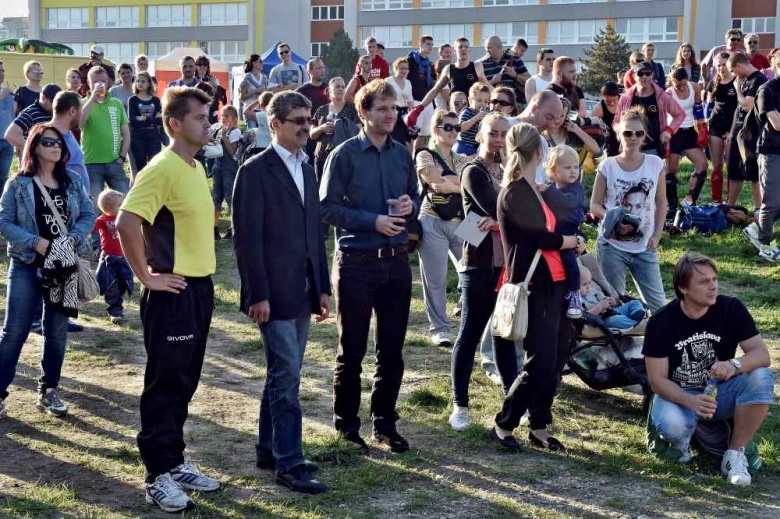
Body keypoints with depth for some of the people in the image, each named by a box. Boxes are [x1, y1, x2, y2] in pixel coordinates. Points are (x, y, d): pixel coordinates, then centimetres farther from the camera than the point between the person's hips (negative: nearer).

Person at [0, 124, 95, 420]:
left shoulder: (72, 181, 5)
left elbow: (88, 215, 4)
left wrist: (71, 240, -13)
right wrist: (36, 242, -18)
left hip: (63, 265, 3)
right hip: (26, 266, -3)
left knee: (57, 331, 9)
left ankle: (48, 391, 22)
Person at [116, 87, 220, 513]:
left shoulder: (195, 168, 12)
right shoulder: (162, 169, -17)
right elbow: (126, 223, -26)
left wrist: (203, 281, 15)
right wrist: (146, 277, -18)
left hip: (199, 289, 9)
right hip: (172, 294, -8)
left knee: (184, 383, 16)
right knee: (164, 385, 0)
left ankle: (174, 462, 27)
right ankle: (158, 477, 9)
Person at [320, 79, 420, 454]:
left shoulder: (402, 155, 7)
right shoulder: (345, 155, -7)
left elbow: (415, 199, 18)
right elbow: (328, 208, -10)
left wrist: (411, 206, -5)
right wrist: (373, 221, -18)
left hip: (396, 260, 5)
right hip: (356, 262, -4)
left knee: (392, 349, 10)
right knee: (352, 350, 5)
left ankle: (385, 423, 23)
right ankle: (346, 424, 18)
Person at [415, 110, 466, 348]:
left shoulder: (461, 160, 18)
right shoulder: (424, 156, 2)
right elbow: (435, 182, -14)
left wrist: (448, 183, -8)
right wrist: (463, 182, -4)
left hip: (460, 223, 5)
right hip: (433, 222, -4)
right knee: (435, 279, 0)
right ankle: (439, 328, 8)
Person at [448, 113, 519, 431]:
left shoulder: (506, 173, 15)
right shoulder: (474, 172, -7)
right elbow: (496, 211, -19)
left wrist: (499, 221, -19)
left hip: (506, 264, 6)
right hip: (479, 265, -6)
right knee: (470, 334, -1)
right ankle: (459, 405, 6)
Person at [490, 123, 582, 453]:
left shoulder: (532, 190, 16)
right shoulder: (514, 193, -13)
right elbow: (542, 237, -18)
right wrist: (575, 242, -2)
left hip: (553, 284, 9)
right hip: (534, 287, -9)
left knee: (556, 360, 10)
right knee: (541, 364, -8)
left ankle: (539, 428, 20)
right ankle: (503, 426, 6)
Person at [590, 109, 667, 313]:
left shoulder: (655, 164, 1)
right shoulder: (607, 166, -4)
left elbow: (661, 203, 8)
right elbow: (595, 205, -1)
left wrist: (656, 235, -2)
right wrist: (613, 220, -20)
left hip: (644, 247, 1)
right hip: (612, 245, -1)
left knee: (658, 304, 1)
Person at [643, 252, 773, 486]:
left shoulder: (731, 309, -12)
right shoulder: (661, 322, -17)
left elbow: (762, 353, -16)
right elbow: (657, 379, -16)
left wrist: (735, 365, -39)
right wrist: (691, 401, -35)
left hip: (720, 392, 2)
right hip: (678, 395, -2)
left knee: (760, 378, -28)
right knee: (670, 426, -37)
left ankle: (735, 454, -14)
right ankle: (682, 440, 4)